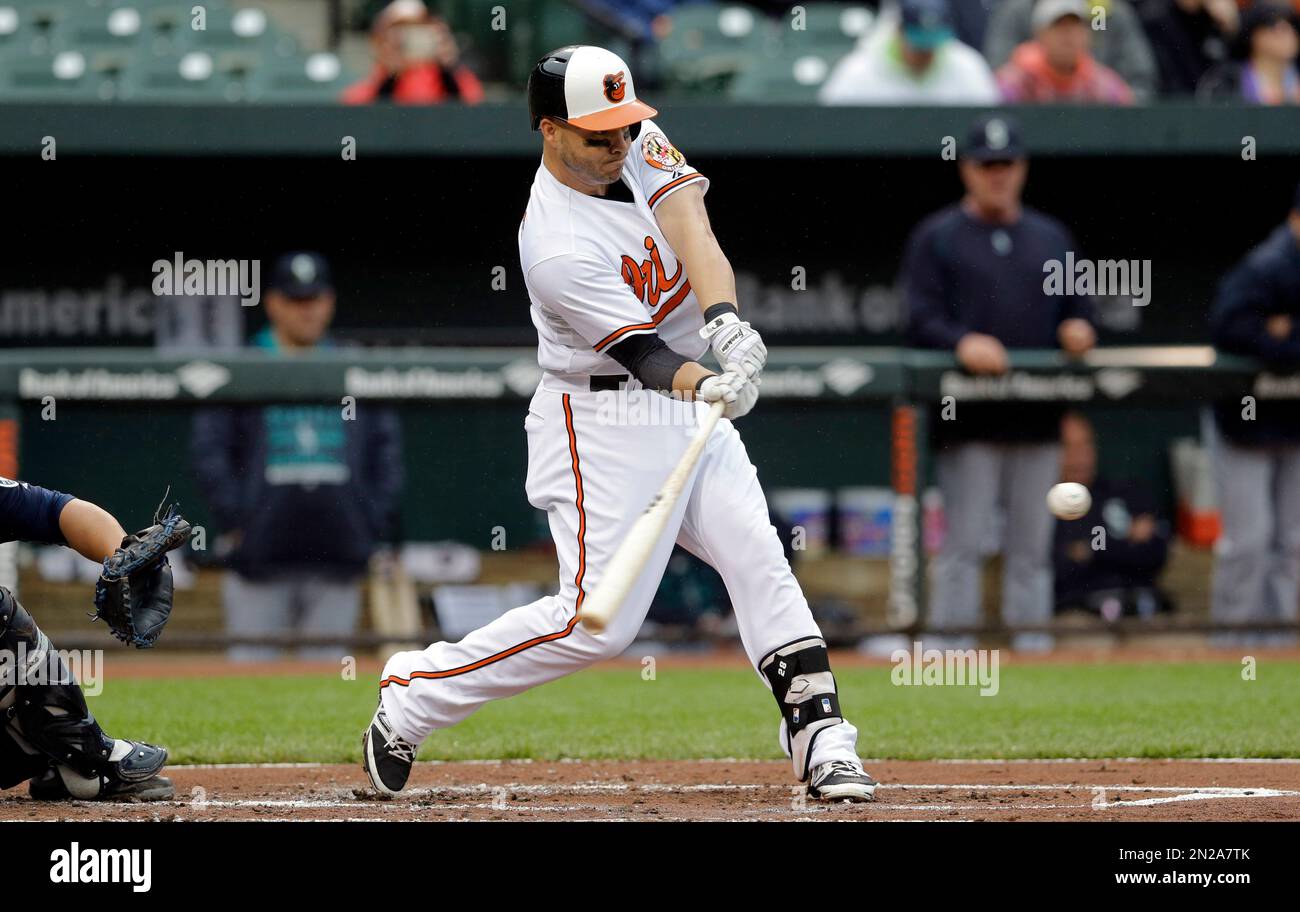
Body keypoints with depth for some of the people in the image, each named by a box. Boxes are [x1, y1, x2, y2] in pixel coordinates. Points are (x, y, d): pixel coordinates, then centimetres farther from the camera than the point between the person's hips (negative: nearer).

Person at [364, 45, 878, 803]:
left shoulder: (640, 143, -1)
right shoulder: (558, 248, -23)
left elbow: (690, 227, -16)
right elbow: (646, 357, -25)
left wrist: (725, 318, -34)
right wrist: (711, 389, -45)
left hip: (689, 410, 7)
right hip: (603, 421, -7)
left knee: (760, 561, -5)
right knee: (597, 622, -11)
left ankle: (820, 737, -7)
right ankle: (411, 697, 3)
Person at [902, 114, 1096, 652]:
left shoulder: (1051, 238, 19)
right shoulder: (936, 238, 5)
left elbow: (1076, 310, 19)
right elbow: (920, 320, -4)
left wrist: (1077, 331, -5)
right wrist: (962, 342, -23)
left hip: (1038, 420, 4)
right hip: (966, 423, -4)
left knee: (1032, 545, 5)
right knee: (963, 542, -8)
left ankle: (1031, 643, 8)